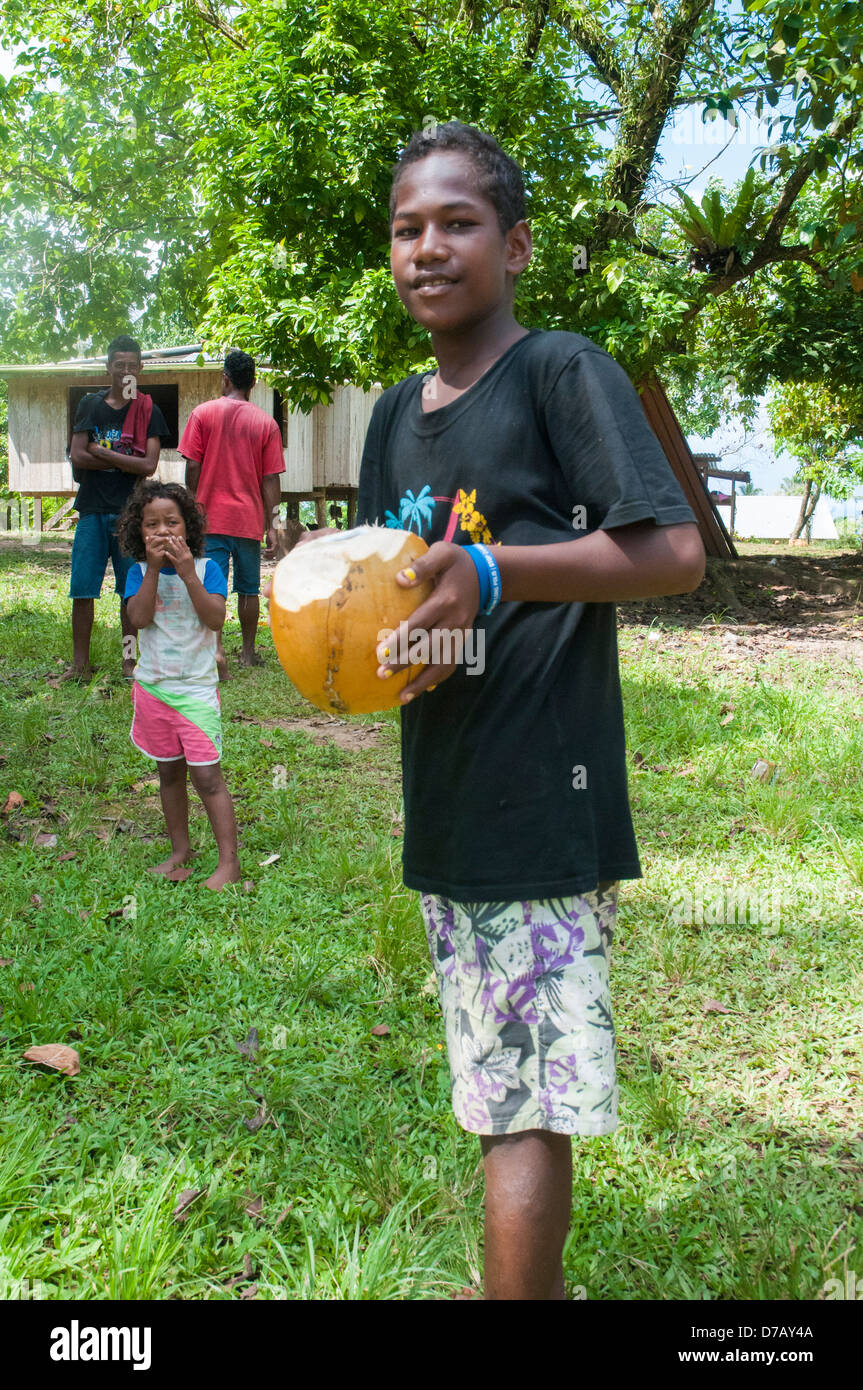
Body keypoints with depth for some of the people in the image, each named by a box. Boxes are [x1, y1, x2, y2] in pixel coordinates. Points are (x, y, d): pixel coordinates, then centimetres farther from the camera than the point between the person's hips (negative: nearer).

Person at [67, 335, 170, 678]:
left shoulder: (148, 411, 3)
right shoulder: (90, 405, 9)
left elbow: (148, 466, -8)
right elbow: (77, 456, -1)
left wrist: (101, 452, -7)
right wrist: (124, 462, -7)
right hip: (92, 509, 2)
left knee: (131, 589, 3)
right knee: (82, 589, 0)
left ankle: (129, 660, 14)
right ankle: (80, 663, 8)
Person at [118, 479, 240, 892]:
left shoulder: (207, 568, -7)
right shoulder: (139, 572, -1)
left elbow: (215, 618, -19)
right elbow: (139, 618, -16)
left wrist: (188, 574, -25)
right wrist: (154, 569, -20)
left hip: (197, 688, -3)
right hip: (153, 687, 3)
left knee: (207, 775, -7)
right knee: (169, 773, 15)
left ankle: (229, 861, -1)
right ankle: (180, 851, 29)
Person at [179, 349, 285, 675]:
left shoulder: (203, 413, -2)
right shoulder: (266, 423, -1)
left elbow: (192, 468, -3)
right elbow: (271, 479, -2)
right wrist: (271, 524, 3)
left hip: (211, 517, -1)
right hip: (249, 519, 1)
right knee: (249, 589, 13)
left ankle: (217, 652, -17)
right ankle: (248, 652, 23)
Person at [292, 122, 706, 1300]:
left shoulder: (566, 374, -6)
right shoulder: (395, 415, 16)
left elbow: (674, 551, -15)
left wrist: (494, 572, -25)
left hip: (546, 796, -7)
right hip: (445, 803, 7)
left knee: (526, 1107, -4)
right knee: (505, 1096, 16)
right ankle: (542, 1282, 32)